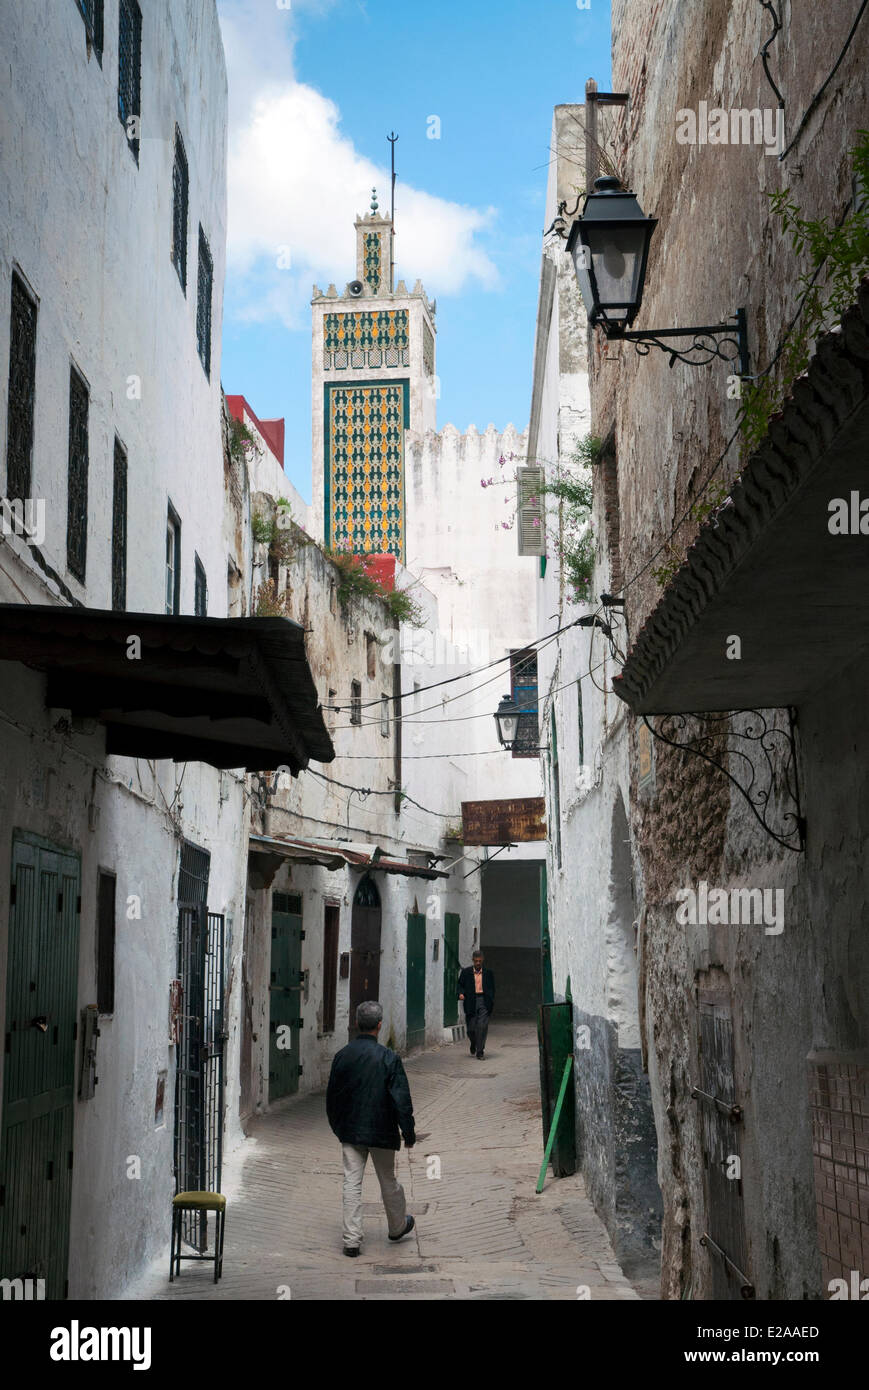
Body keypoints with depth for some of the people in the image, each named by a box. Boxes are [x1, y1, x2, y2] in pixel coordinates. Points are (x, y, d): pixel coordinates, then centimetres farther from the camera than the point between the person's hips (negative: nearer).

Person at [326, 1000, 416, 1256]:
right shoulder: (388, 1058, -14)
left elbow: (331, 1097, 6)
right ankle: (397, 1226, 35)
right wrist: (408, 1131, -3)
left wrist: (338, 1127, 20)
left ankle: (351, 1238, 1)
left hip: (350, 1131, 2)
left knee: (351, 1182, 4)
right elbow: (401, 1099, -13)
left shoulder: (342, 1056, -3)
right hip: (381, 1132, -2)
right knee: (388, 1180, 15)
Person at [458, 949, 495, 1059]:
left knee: (482, 1026, -11)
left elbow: (492, 988, 13)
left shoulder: (488, 973, 7)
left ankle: (480, 1052, -5)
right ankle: (473, 1047, 33)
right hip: (471, 1002, 1)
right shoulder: (466, 972, 7)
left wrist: (491, 1003, 6)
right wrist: (461, 993, -8)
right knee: (471, 1028, 4)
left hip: (484, 1001, -1)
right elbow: (461, 984, 12)